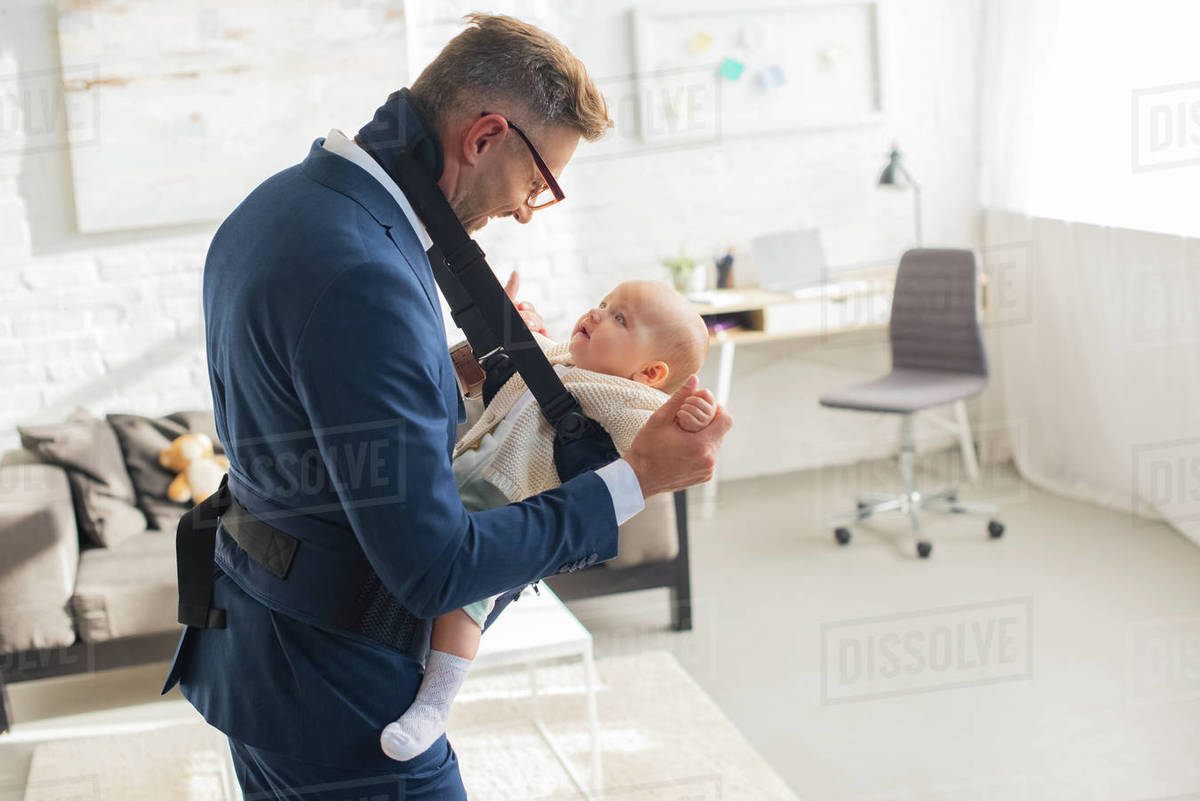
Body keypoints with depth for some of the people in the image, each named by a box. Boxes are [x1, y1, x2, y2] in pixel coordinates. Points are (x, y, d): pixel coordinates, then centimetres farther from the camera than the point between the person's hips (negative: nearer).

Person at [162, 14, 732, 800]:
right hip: (336, 696, -10)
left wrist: (455, 371, 12)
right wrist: (634, 480, -21)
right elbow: (434, 570, -27)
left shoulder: (280, 202, 4)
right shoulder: (361, 279, -29)